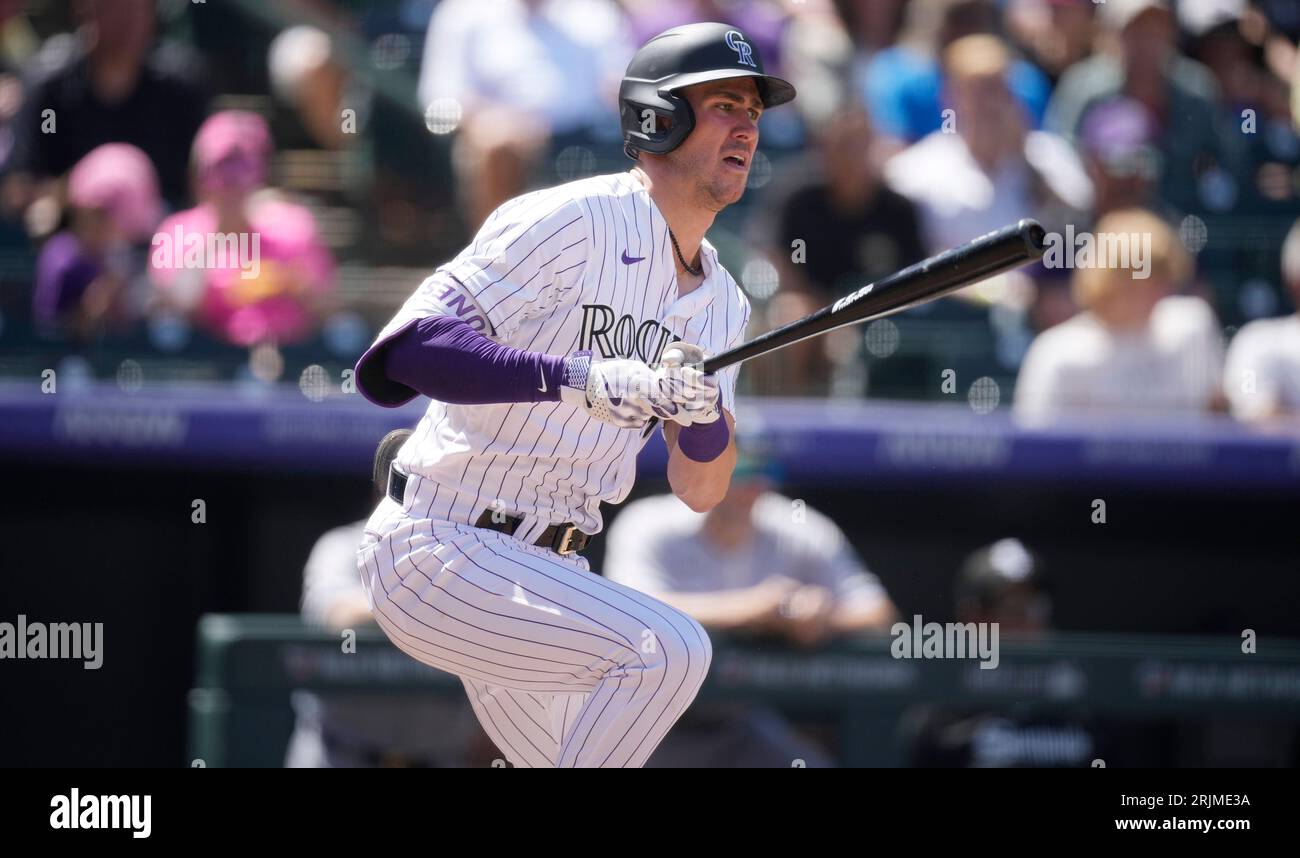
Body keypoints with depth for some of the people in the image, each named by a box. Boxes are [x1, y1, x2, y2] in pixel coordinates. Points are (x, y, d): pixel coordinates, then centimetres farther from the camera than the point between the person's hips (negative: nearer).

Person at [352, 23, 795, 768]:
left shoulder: (720, 302, 10)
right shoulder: (571, 224, -16)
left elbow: (701, 490, 11)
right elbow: (411, 346, -28)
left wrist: (704, 413, -12)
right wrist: (583, 378, -38)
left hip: (548, 575, 9)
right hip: (441, 554, -9)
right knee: (668, 649, -26)